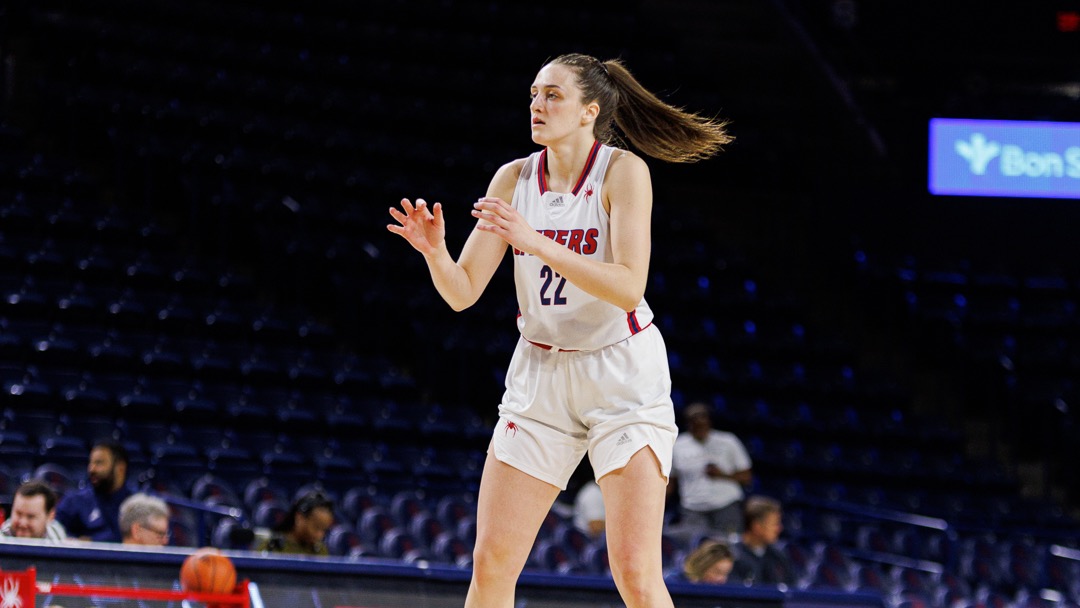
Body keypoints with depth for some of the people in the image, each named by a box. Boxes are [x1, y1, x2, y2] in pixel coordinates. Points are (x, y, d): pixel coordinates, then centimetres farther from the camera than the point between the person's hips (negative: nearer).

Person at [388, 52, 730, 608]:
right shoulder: (514, 178, 0)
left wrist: (536, 242, -33)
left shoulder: (623, 170, -13)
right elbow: (463, 292, -1)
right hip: (540, 372, 4)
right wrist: (434, 251, -22)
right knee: (491, 563, -2)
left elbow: (628, 288, -25)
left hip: (622, 374, -4)